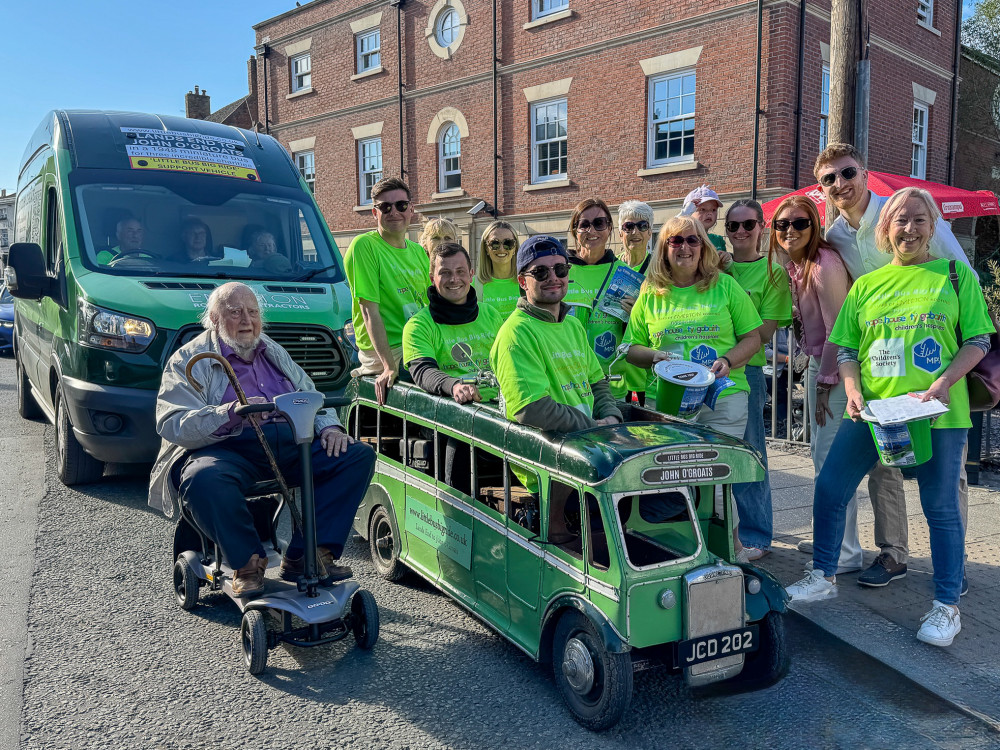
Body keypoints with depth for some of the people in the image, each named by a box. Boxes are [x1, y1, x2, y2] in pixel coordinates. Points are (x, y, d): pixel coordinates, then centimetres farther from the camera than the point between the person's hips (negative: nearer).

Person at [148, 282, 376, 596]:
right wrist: (230, 413, -26)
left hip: (290, 442, 5)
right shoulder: (190, 359, 6)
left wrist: (329, 427, 3)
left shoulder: (274, 353, 26)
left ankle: (310, 553, -16)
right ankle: (248, 561, -16)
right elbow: (172, 424, -8)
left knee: (358, 456, -15)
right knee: (205, 479, -40)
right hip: (226, 448, -5)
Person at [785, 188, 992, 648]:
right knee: (830, 488, 3)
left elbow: (978, 341, 0)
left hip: (937, 413, -3)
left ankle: (947, 607, 19)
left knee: (941, 506, 4)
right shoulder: (867, 284, 11)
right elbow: (846, 347, 10)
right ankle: (824, 578, 21)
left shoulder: (955, 274, 4)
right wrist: (853, 390, -7)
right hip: (871, 410, 3)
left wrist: (944, 382, -15)